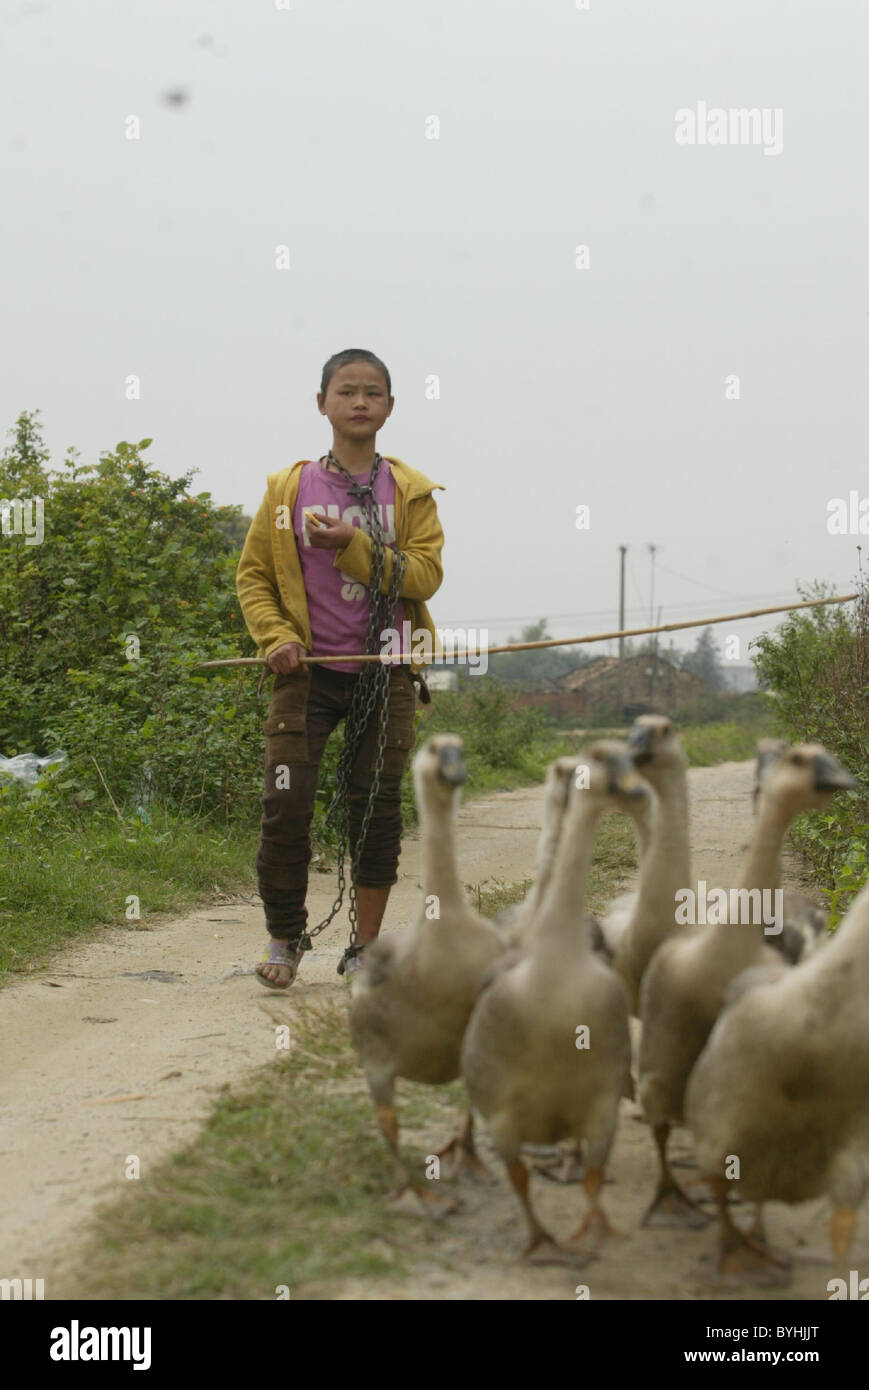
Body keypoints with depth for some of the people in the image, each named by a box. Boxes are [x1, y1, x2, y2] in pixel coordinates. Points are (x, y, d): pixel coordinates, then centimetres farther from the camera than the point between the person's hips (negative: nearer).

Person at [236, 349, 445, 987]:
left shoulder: (410, 492, 5)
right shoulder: (288, 489, 5)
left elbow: (426, 574, -5)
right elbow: (253, 574, 10)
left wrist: (353, 546, -16)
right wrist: (275, 636, -6)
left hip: (385, 671, 1)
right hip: (309, 671, 0)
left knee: (378, 809, 3)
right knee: (286, 804, -8)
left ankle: (366, 947, 16)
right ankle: (284, 940, 11)